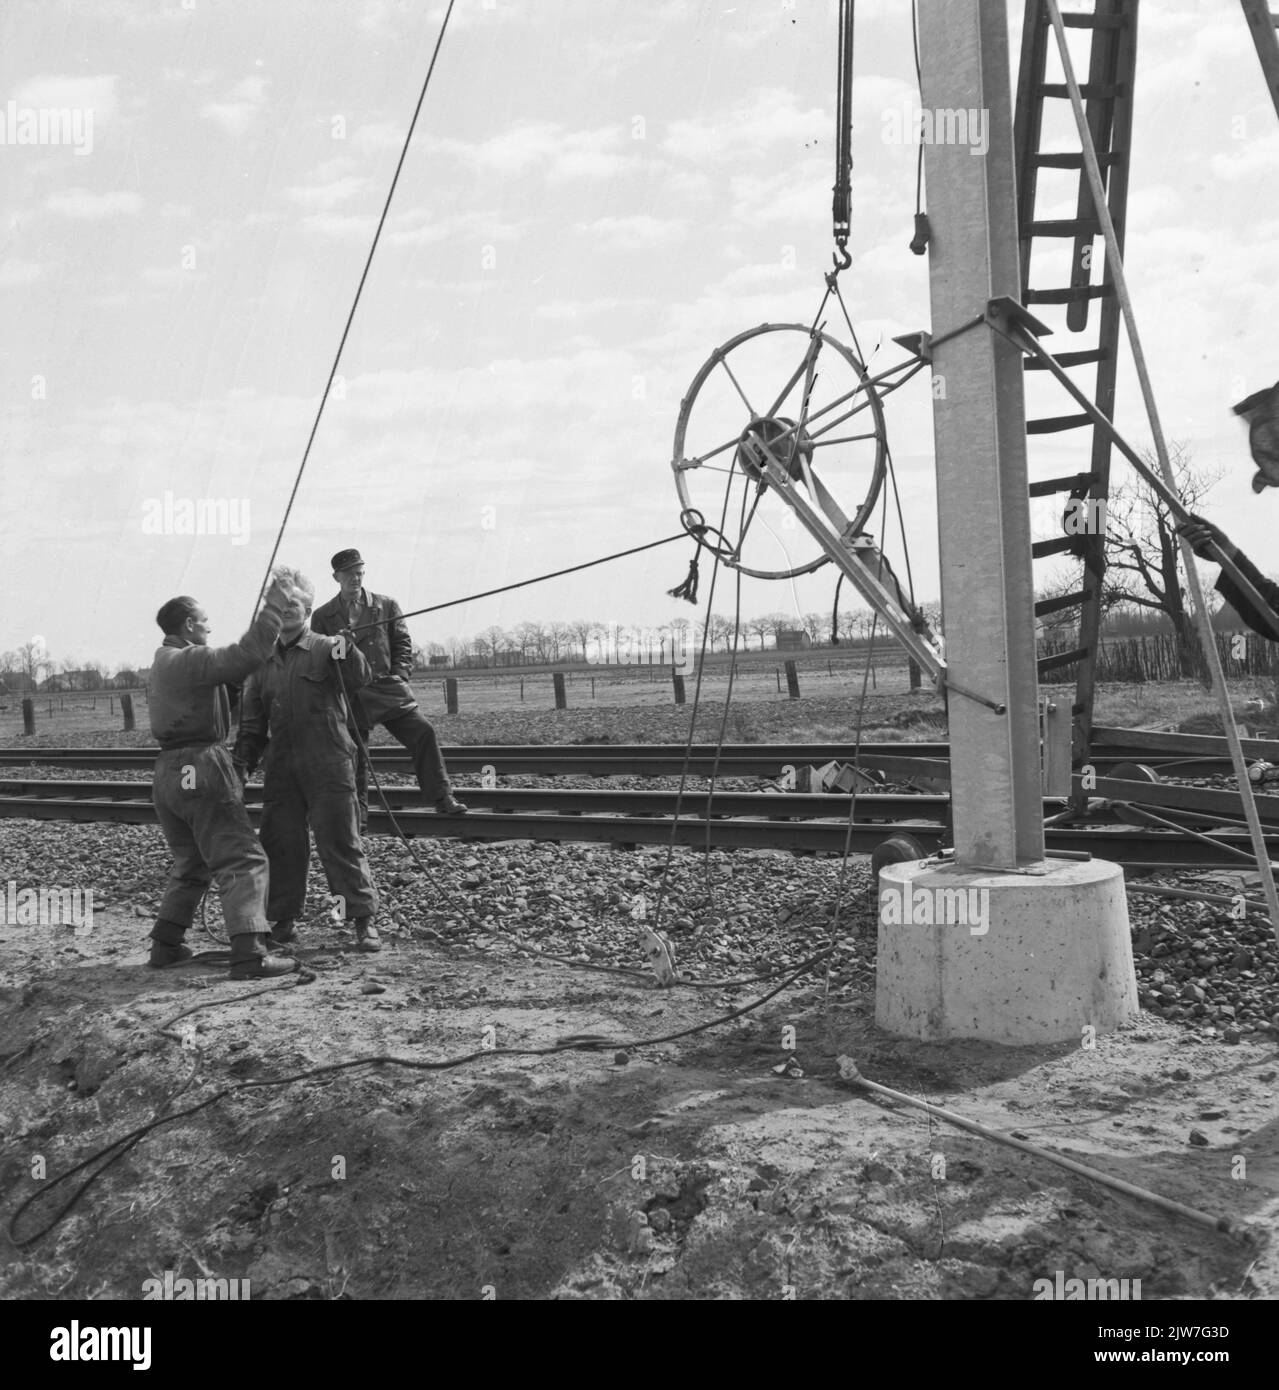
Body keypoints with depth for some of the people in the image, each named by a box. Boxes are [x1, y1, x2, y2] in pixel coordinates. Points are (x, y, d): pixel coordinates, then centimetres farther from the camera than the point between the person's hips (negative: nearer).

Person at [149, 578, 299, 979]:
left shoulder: (164, 661, 16)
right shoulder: (192, 660, -13)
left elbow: (230, 664, 16)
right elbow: (250, 652, -24)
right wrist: (277, 600, -16)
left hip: (168, 773, 9)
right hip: (202, 768, -9)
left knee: (190, 864, 22)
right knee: (243, 861, -8)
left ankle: (165, 946, 22)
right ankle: (249, 954, -16)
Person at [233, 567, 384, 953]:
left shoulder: (326, 649, 2)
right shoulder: (263, 663, 16)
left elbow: (358, 681, -17)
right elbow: (252, 723, 20)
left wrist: (348, 651, -36)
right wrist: (241, 764, 11)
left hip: (327, 765, -5)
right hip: (280, 769, 5)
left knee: (340, 841, -5)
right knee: (281, 844, 6)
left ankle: (364, 920, 2)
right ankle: (284, 921, 19)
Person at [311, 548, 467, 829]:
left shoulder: (386, 605, 11)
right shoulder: (323, 616, 7)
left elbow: (402, 643, 12)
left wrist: (400, 674, 0)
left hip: (388, 687, 1)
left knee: (423, 731, -14)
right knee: (353, 754, 2)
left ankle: (441, 797, -7)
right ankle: (357, 814, 17)